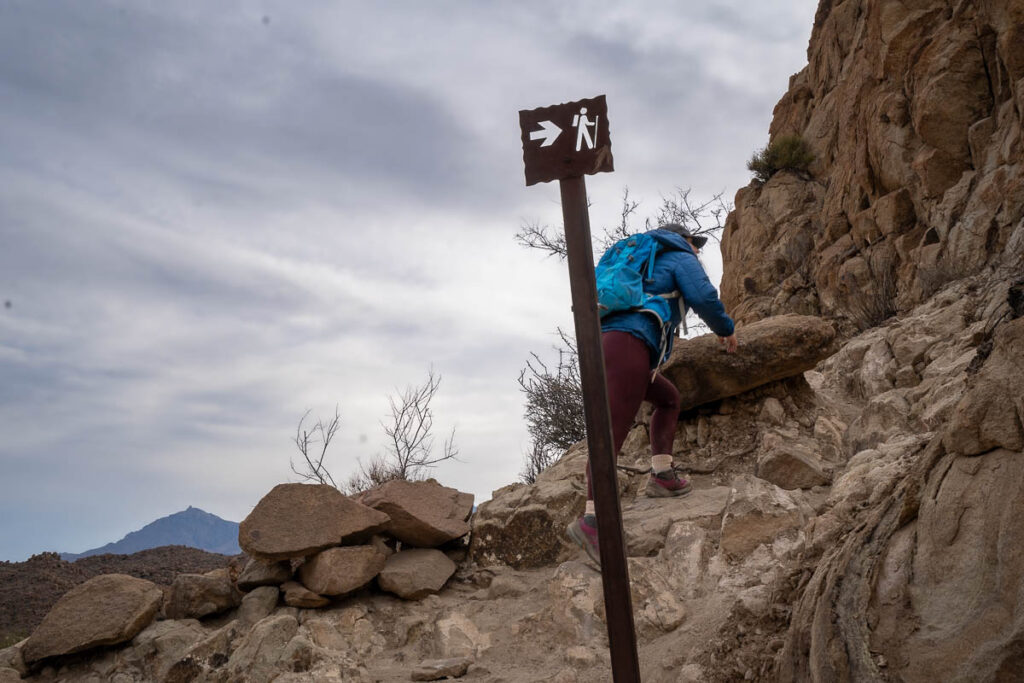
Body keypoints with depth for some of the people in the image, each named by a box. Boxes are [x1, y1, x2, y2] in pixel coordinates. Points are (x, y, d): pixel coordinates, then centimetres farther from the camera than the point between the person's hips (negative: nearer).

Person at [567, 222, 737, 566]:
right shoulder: (682, 260, 13)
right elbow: (704, 297, -5)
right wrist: (726, 328, 13)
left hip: (605, 345, 9)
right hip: (628, 344, -9)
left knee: (668, 398, 26)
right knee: (615, 431, -18)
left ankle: (662, 475, 16)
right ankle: (591, 520, -28)